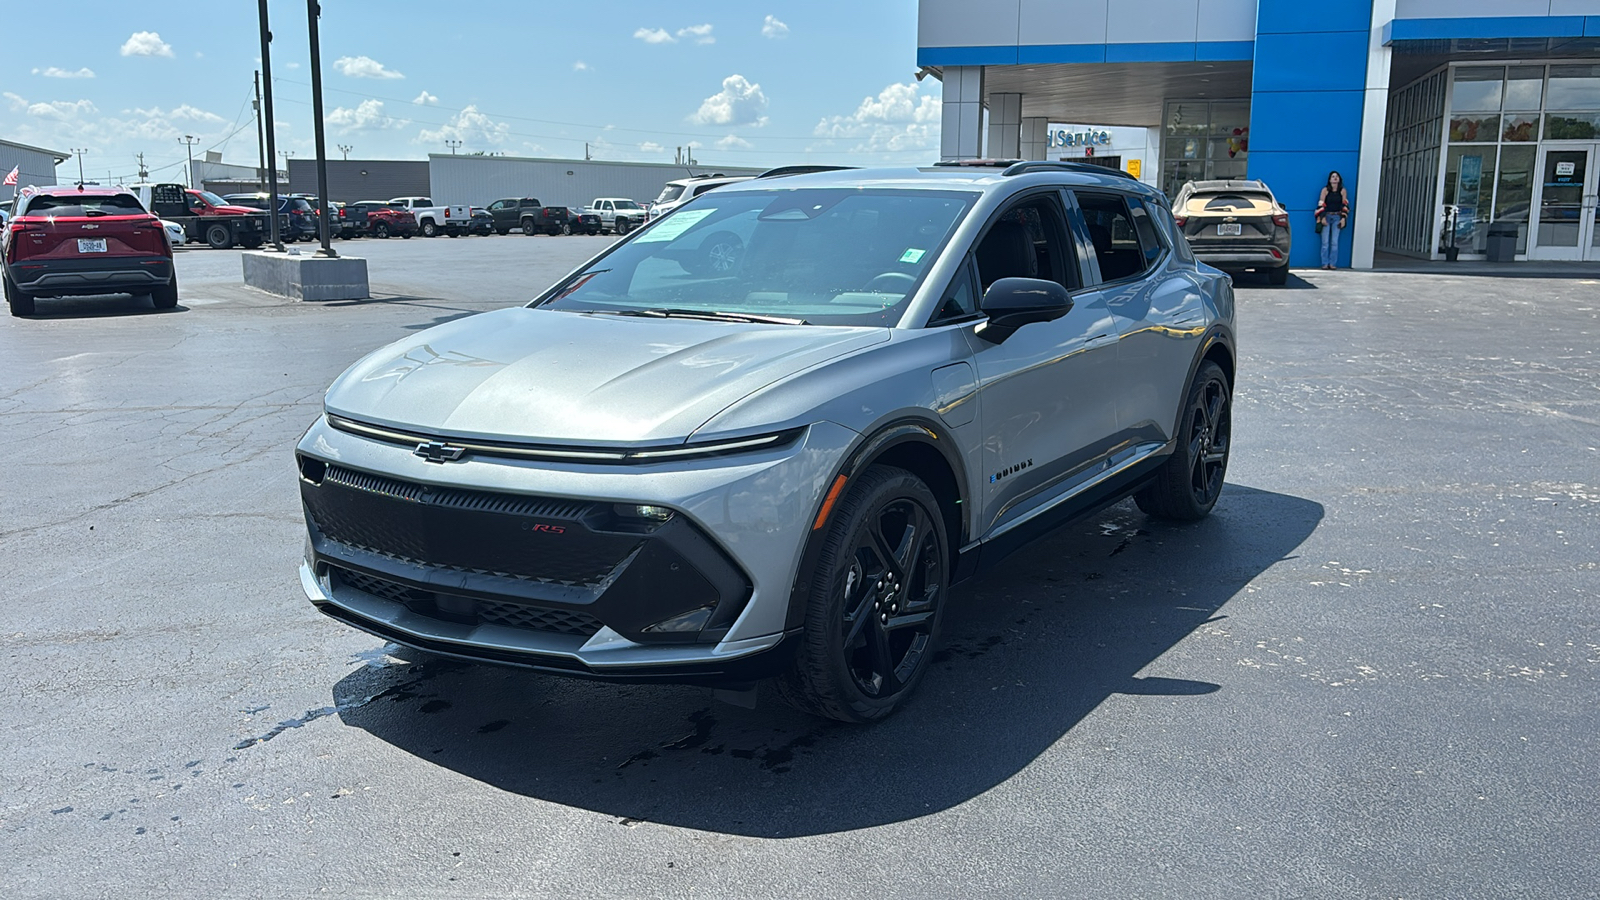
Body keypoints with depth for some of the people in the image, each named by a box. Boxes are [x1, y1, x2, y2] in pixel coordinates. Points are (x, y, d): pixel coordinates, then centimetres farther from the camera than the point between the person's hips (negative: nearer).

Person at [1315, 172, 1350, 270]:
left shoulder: (1342, 191, 4)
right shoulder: (1325, 190, -1)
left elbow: (1345, 205, 6)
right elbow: (1321, 204, -2)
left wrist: (1343, 218, -2)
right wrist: (1322, 217, -10)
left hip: (1337, 218, 1)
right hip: (1326, 216, -1)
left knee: (1335, 242, -2)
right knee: (1325, 241, -3)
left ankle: (1332, 263, 2)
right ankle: (1325, 263, 0)